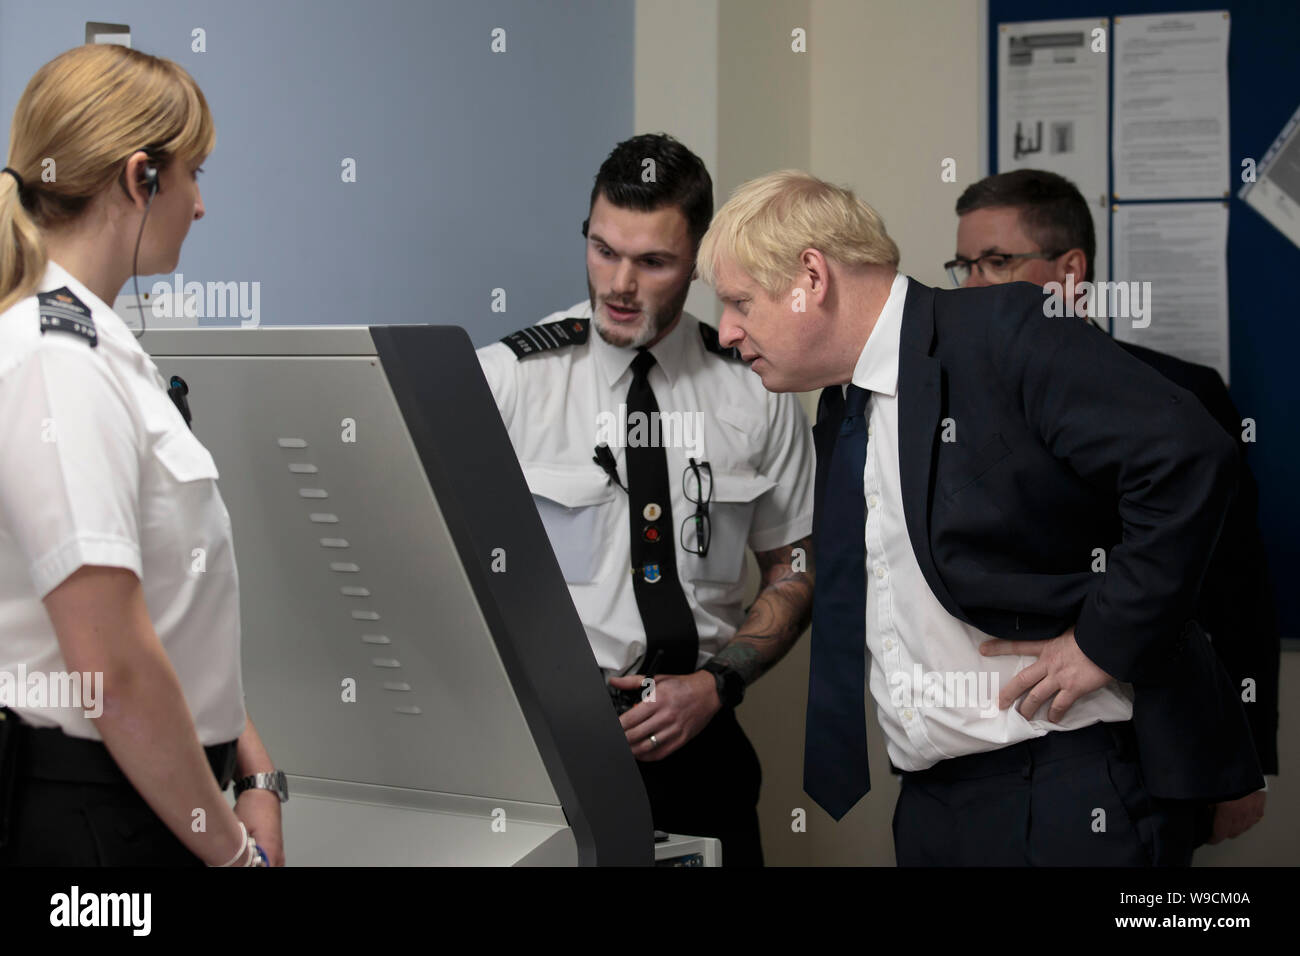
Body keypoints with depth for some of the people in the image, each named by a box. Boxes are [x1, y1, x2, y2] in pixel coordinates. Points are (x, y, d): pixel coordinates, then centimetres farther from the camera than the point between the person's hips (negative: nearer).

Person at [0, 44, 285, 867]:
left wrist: (255, 775, 7)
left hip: (155, 792, 9)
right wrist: (233, 849, -15)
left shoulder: (99, 345, 8)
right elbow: (115, 669, -25)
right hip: (93, 816, -9)